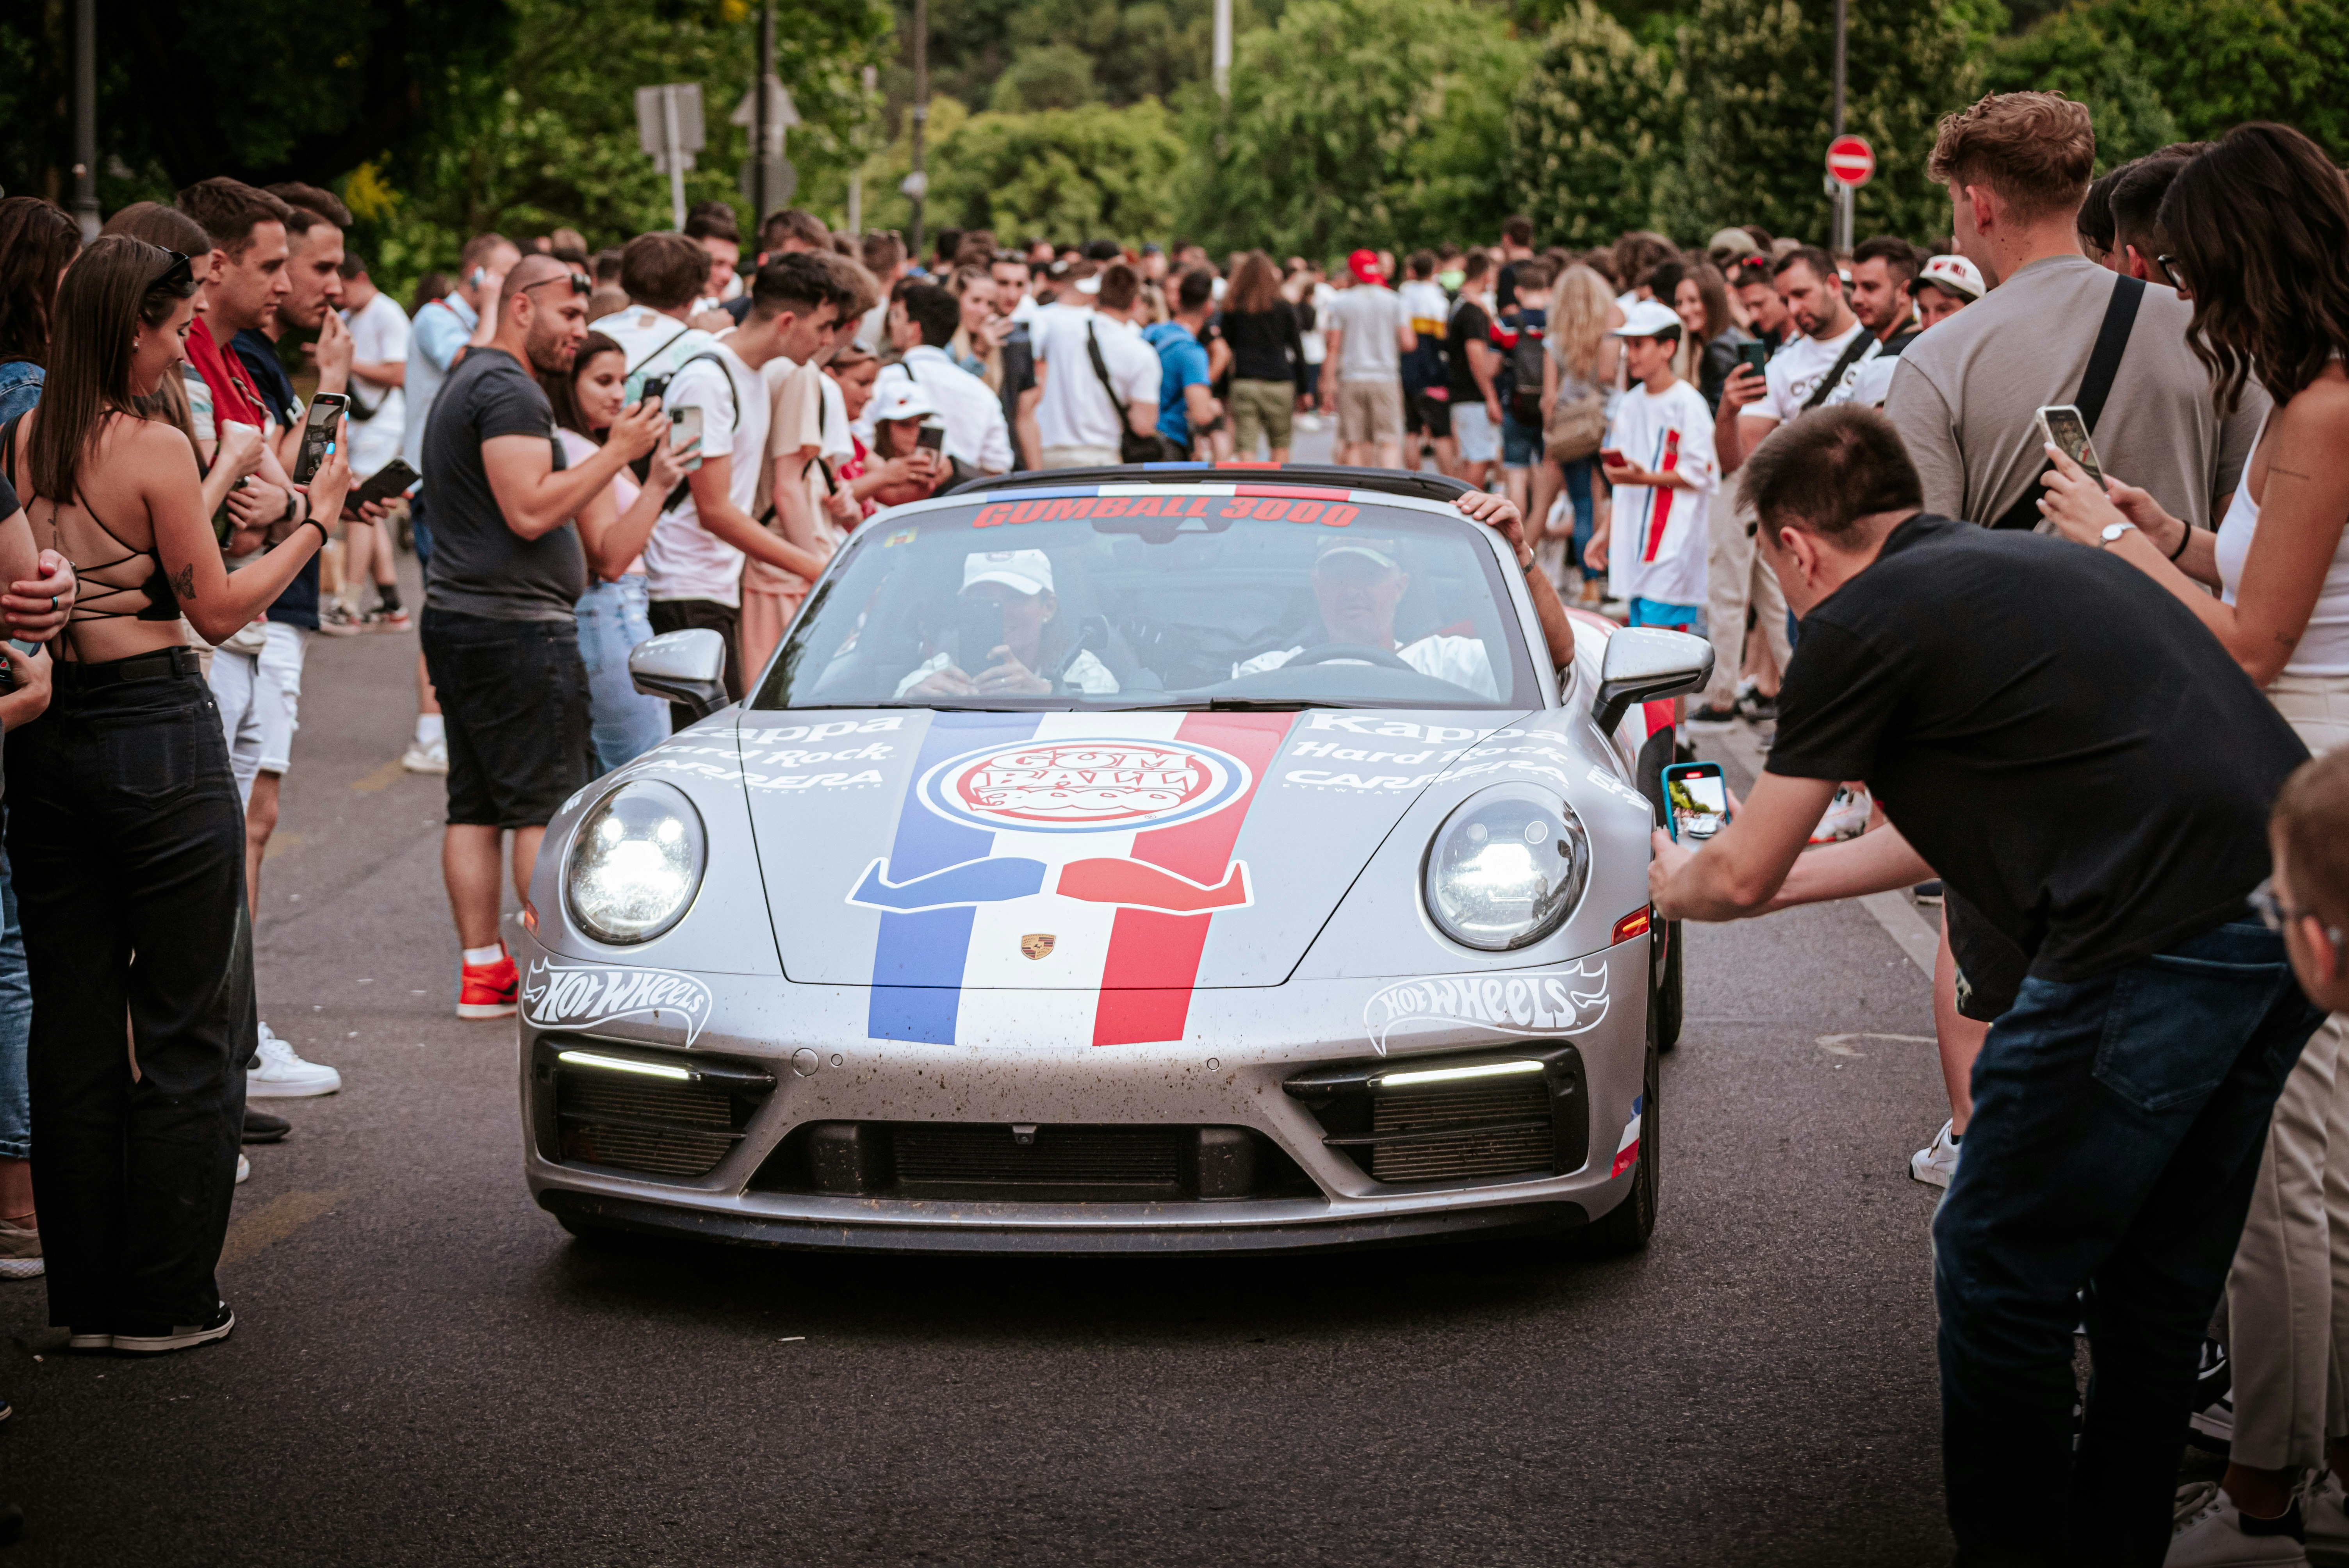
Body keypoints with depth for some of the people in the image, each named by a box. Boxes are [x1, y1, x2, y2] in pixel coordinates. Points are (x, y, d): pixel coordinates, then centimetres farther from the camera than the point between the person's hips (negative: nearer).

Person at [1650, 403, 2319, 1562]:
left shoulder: (1862, 623, 1)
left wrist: (1672, 886, 32)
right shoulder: (2042, 565, 26)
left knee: (2001, 1279, 7)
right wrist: (1783, 872, 47)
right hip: (2289, 935, 9)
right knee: (2156, 1286, 20)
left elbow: (1741, 877, 10)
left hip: (2157, 942, -9)